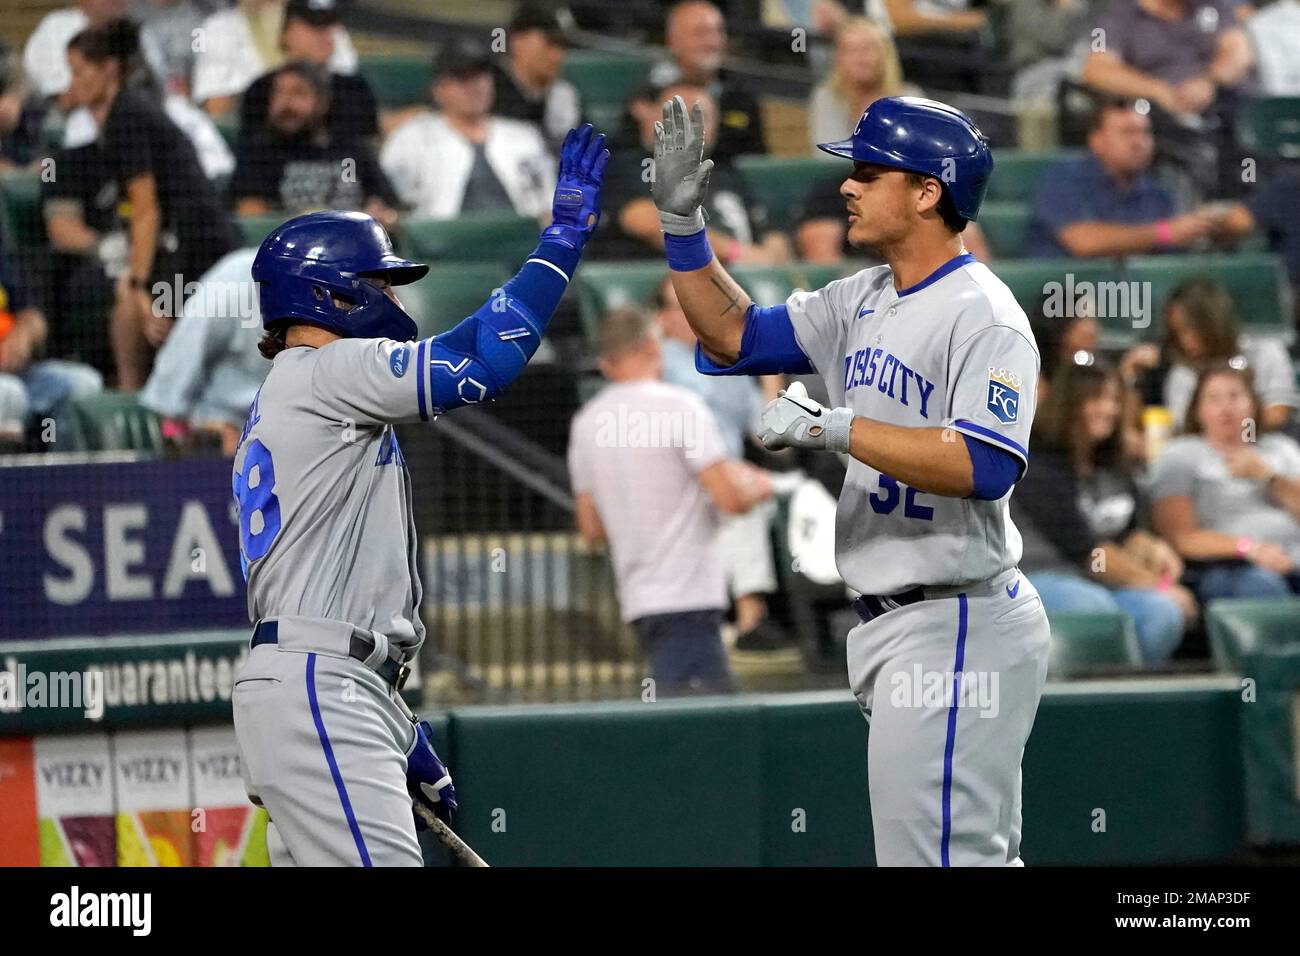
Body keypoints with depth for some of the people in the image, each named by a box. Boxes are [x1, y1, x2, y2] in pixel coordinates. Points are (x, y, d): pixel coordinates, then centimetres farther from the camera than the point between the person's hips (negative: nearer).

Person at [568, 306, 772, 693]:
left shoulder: (585, 422, 11)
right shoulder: (679, 406, -10)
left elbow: (591, 528, 15)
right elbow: (732, 498, -16)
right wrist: (756, 486, 6)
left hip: (638, 599, 8)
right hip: (686, 596, -8)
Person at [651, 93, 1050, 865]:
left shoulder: (984, 315, -15)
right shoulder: (862, 302, 13)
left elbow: (986, 467, -27)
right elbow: (735, 336, 20)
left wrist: (837, 429, -26)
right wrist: (682, 219, 10)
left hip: (958, 628, -10)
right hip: (891, 626, 10)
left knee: (934, 852, -14)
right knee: (978, 854, 14)